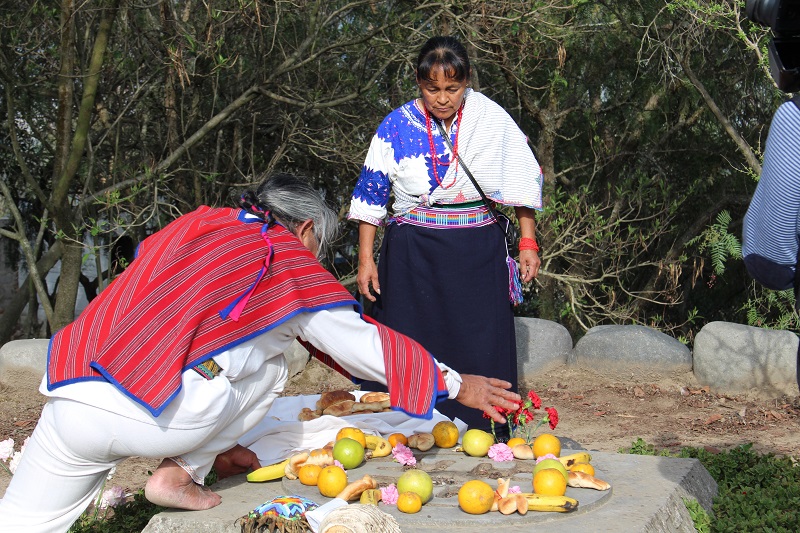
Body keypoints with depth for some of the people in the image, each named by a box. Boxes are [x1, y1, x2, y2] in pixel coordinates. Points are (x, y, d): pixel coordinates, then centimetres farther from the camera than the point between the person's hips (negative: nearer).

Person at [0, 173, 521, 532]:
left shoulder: (195, 225, 25)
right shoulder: (288, 259, 10)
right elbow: (365, 345, 15)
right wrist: (457, 385, 27)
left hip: (68, 395, 5)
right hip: (152, 419, -5)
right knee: (269, 366, 19)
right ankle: (181, 472, 11)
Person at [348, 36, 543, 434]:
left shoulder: (493, 120, -1)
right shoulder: (397, 127, -2)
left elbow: (523, 181, 8)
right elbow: (370, 194, 3)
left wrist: (528, 242, 5)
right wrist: (366, 259, 0)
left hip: (478, 256, 0)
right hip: (414, 257, 0)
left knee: (481, 351, 1)